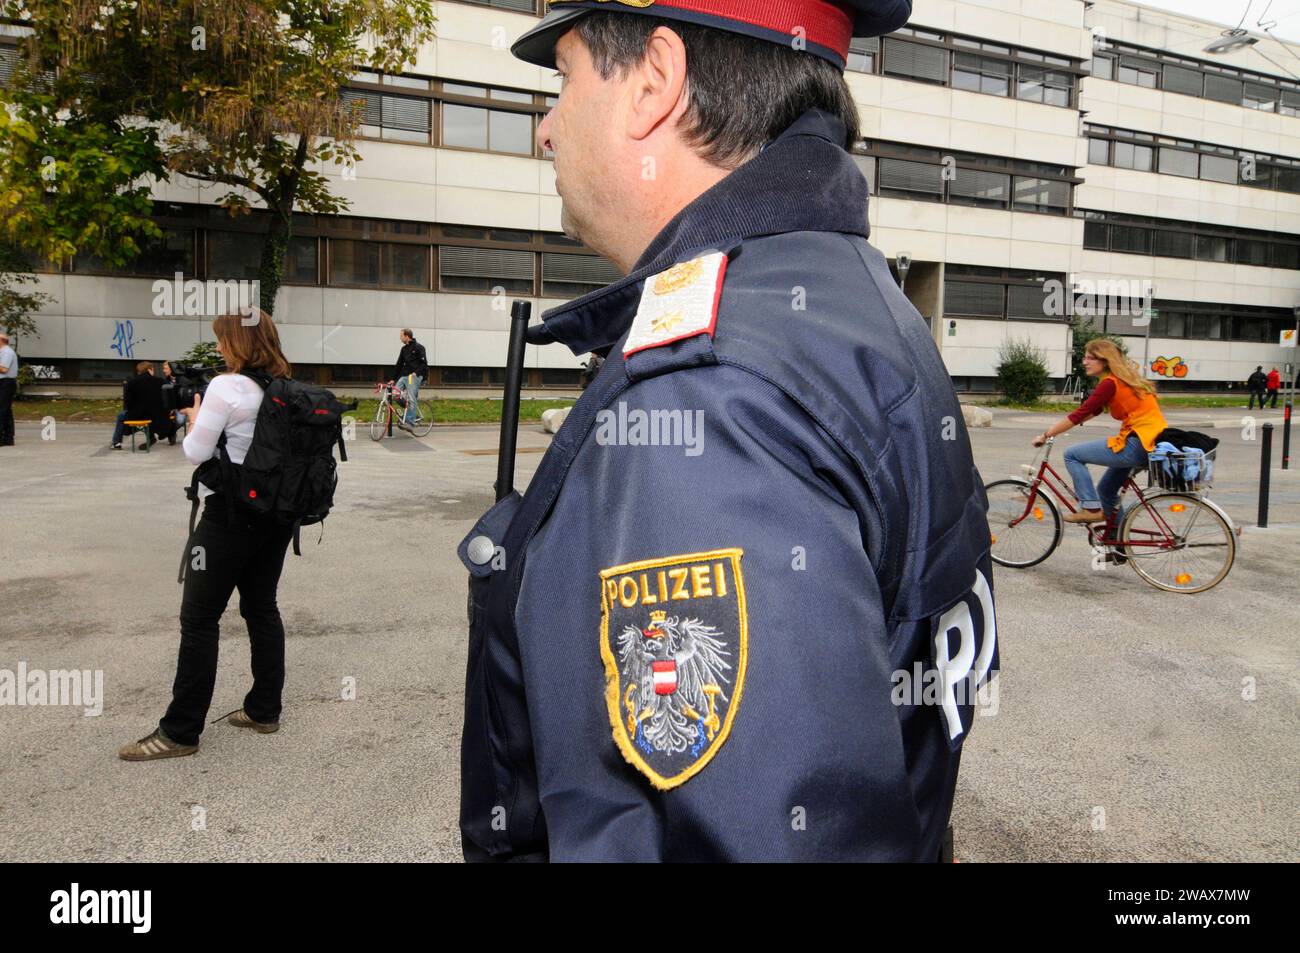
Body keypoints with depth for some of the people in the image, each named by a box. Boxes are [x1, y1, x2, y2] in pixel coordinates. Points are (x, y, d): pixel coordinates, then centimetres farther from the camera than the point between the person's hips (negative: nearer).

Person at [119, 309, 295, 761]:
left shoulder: (225, 387, -15)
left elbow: (196, 453, -11)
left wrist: (195, 420, 7)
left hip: (231, 515, -7)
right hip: (275, 512, 7)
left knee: (199, 619, 0)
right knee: (261, 608, 14)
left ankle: (179, 731, 7)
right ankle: (264, 710, 22)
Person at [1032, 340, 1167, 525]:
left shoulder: (1110, 383, -13)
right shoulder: (1123, 378, 17)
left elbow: (1080, 415, -15)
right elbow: (1093, 411, 22)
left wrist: (1045, 435, -7)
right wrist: (1053, 429, 17)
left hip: (1137, 445, -10)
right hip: (1150, 444, 10)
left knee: (1072, 455, -3)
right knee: (1106, 490, 24)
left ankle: (1090, 508, -3)